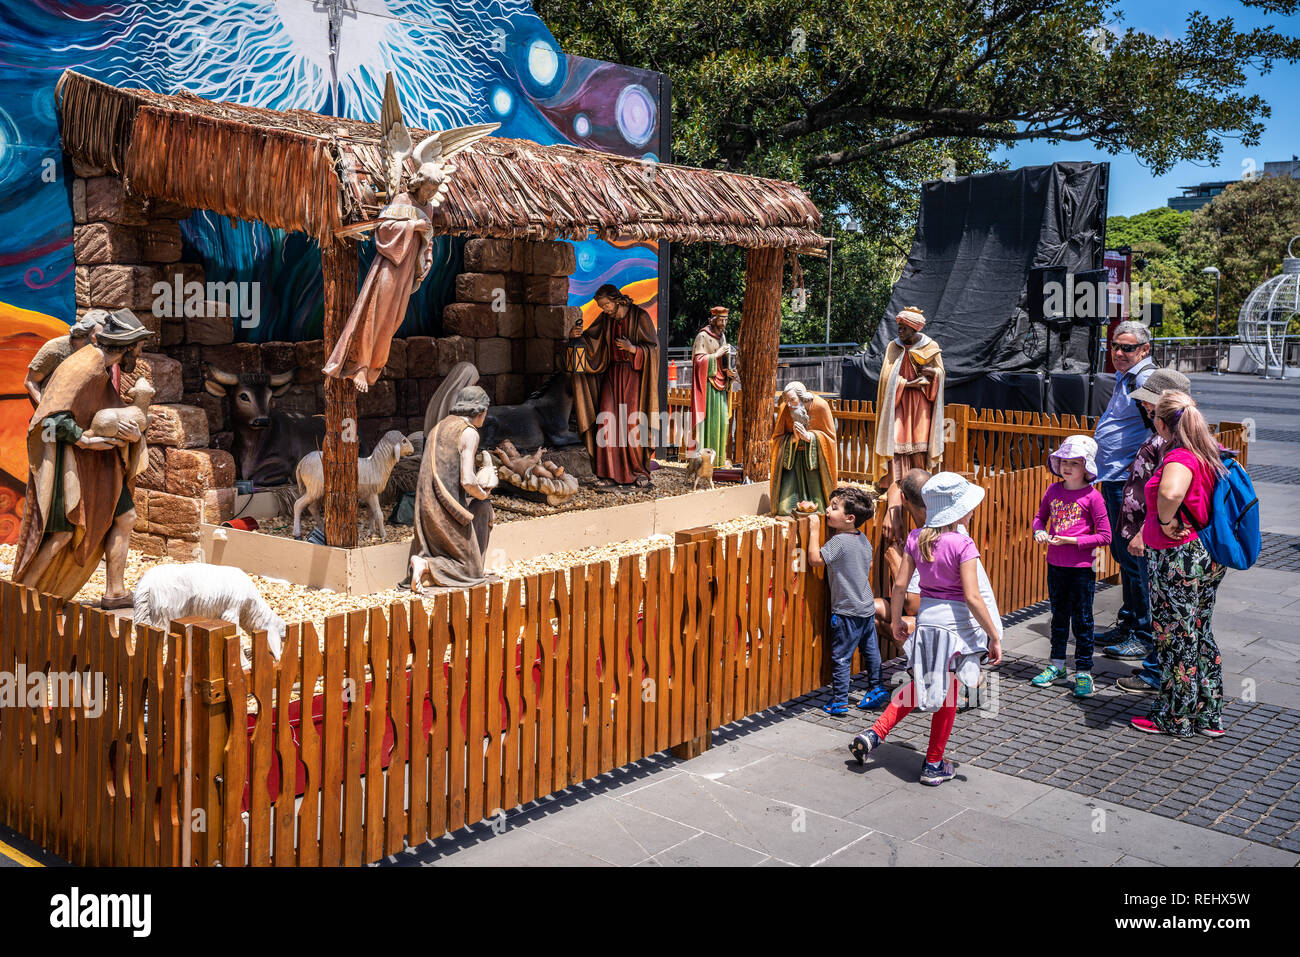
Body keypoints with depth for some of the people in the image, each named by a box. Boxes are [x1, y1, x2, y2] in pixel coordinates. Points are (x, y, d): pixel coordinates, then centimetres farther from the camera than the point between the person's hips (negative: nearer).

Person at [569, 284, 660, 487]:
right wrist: (580, 335, -11)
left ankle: (639, 472, 9)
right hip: (612, 374, 4)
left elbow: (653, 348, -6)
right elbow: (591, 339, 10)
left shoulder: (640, 316, -6)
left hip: (634, 375, -4)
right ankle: (610, 474, -6)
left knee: (632, 423, -6)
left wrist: (633, 348, -22)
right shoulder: (605, 319, 8)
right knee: (607, 421, -8)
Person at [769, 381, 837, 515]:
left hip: (814, 458, -1)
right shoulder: (784, 409, -10)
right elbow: (777, 438, -1)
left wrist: (808, 436, -23)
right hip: (792, 457, 1)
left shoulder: (820, 406, -14)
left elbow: (830, 436, -7)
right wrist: (793, 438, -22)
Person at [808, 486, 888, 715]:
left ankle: (839, 700, 7)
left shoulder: (839, 541, -22)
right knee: (870, 650, 18)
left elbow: (814, 559, -23)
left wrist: (815, 531, -17)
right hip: (867, 606, 8)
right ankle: (876, 688, 28)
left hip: (847, 611, -8)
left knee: (841, 656, 1)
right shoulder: (862, 538, 4)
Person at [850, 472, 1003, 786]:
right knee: (947, 694, 10)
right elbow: (972, 597, -19)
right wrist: (994, 637, -11)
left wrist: (896, 620, 15)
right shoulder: (963, 545, -17)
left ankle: (875, 733, 17)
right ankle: (934, 765, 20)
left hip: (925, 616, 5)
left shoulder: (916, 538, -2)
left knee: (922, 686, 24)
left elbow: (900, 585, 1)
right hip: (955, 621, -5)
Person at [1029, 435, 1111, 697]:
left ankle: (1083, 672, 12)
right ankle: (1057, 666, 29)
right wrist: (1039, 532, -3)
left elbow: (1105, 536, -11)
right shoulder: (1053, 490, 3)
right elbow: (1040, 516, 18)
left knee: (1082, 620, 3)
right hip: (1056, 564, 5)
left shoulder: (1092, 496, -11)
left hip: (1082, 567, -5)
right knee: (1059, 616, 17)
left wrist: (1072, 541, -17)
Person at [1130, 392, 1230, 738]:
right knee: (1200, 635, 18)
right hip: (1208, 557, 9)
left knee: (1176, 638, 4)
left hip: (1178, 557, -9)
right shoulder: (1210, 452, 7)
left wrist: (1166, 521, -25)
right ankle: (1208, 716, 27)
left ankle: (1175, 718, 16)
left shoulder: (1179, 458, -22)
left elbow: (1170, 492, -44)